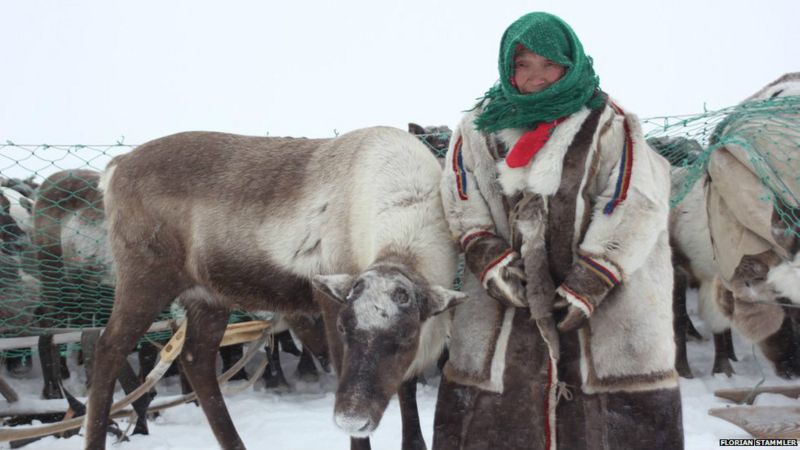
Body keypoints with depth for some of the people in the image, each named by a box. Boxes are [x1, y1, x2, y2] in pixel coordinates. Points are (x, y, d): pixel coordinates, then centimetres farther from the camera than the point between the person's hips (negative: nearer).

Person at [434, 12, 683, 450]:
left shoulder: (609, 126, -2)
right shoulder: (480, 128, 8)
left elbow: (633, 209, -8)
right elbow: (459, 203, 5)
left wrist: (588, 284, -15)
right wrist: (488, 258, -11)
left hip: (607, 307, -2)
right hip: (506, 301, 2)